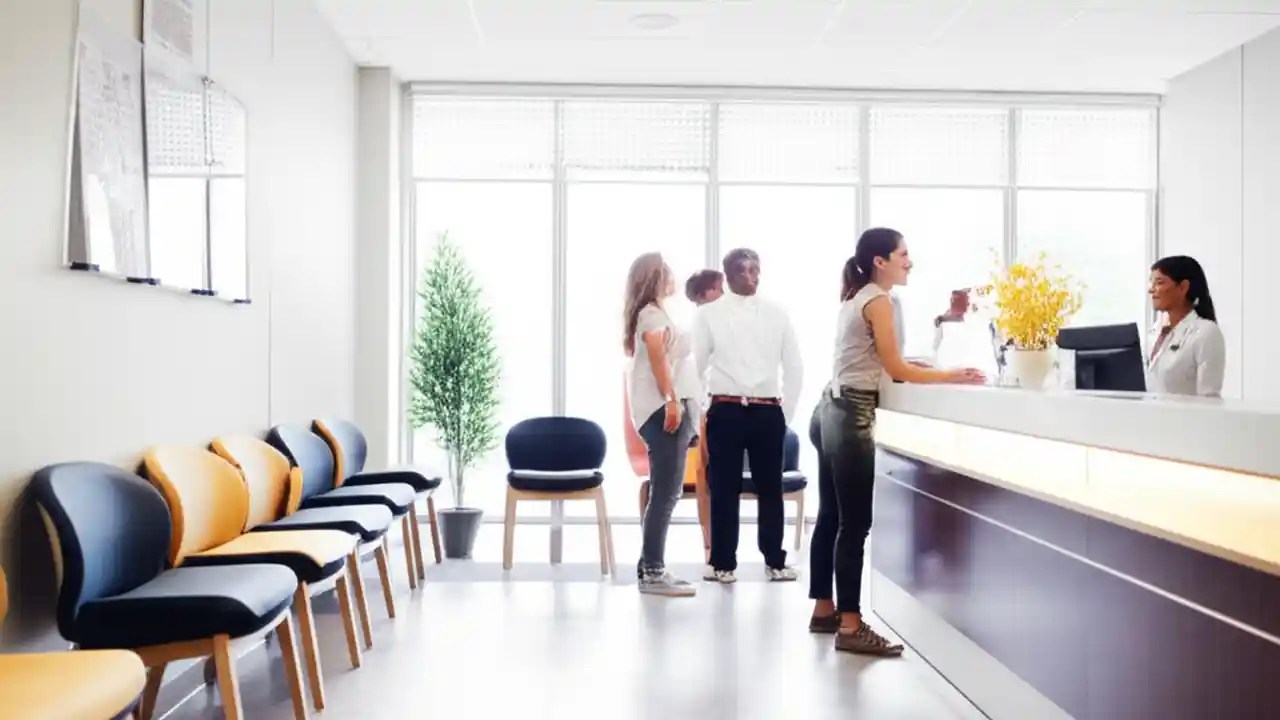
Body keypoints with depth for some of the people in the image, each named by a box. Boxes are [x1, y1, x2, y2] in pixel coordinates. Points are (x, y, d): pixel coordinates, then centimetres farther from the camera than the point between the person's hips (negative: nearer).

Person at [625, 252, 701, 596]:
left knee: (665, 493, 10)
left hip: (668, 408, 10)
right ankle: (653, 572, -12)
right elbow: (657, 357, -16)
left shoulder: (653, 312, 26)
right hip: (664, 408, -10)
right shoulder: (652, 312, -2)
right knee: (665, 493, -12)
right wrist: (671, 401, -25)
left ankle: (649, 567, 13)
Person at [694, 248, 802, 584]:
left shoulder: (776, 314, 7)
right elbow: (695, 366, 1)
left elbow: (794, 367, 10)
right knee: (724, 489, 3)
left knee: (771, 488, 10)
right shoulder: (708, 314, 2)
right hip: (725, 411, -2)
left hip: (767, 412, 2)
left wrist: (785, 412, 6)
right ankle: (723, 562, 15)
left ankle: (775, 561, 22)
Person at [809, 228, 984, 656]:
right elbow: (896, 369, -10)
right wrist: (953, 376, -4)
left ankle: (824, 610, 23)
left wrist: (939, 374, 16)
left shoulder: (855, 298, 18)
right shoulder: (878, 300, -10)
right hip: (851, 418, -10)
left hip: (832, 411, 10)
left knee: (831, 517, 14)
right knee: (854, 524, -7)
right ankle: (850, 627, -2)